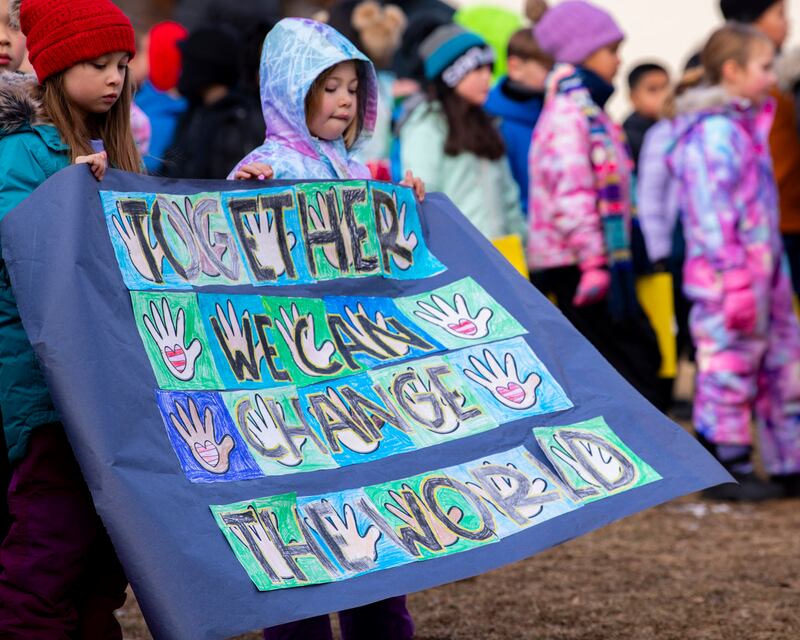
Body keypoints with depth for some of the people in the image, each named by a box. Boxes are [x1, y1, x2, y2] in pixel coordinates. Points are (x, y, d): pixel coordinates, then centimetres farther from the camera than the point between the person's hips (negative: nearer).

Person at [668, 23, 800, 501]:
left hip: (762, 274, 10)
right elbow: (713, 211, -20)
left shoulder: (747, 124, 16)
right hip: (727, 279, -10)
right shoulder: (714, 131, -16)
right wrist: (736, 281, -22)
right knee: (729, 372, -1)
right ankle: (726, 472, 8)